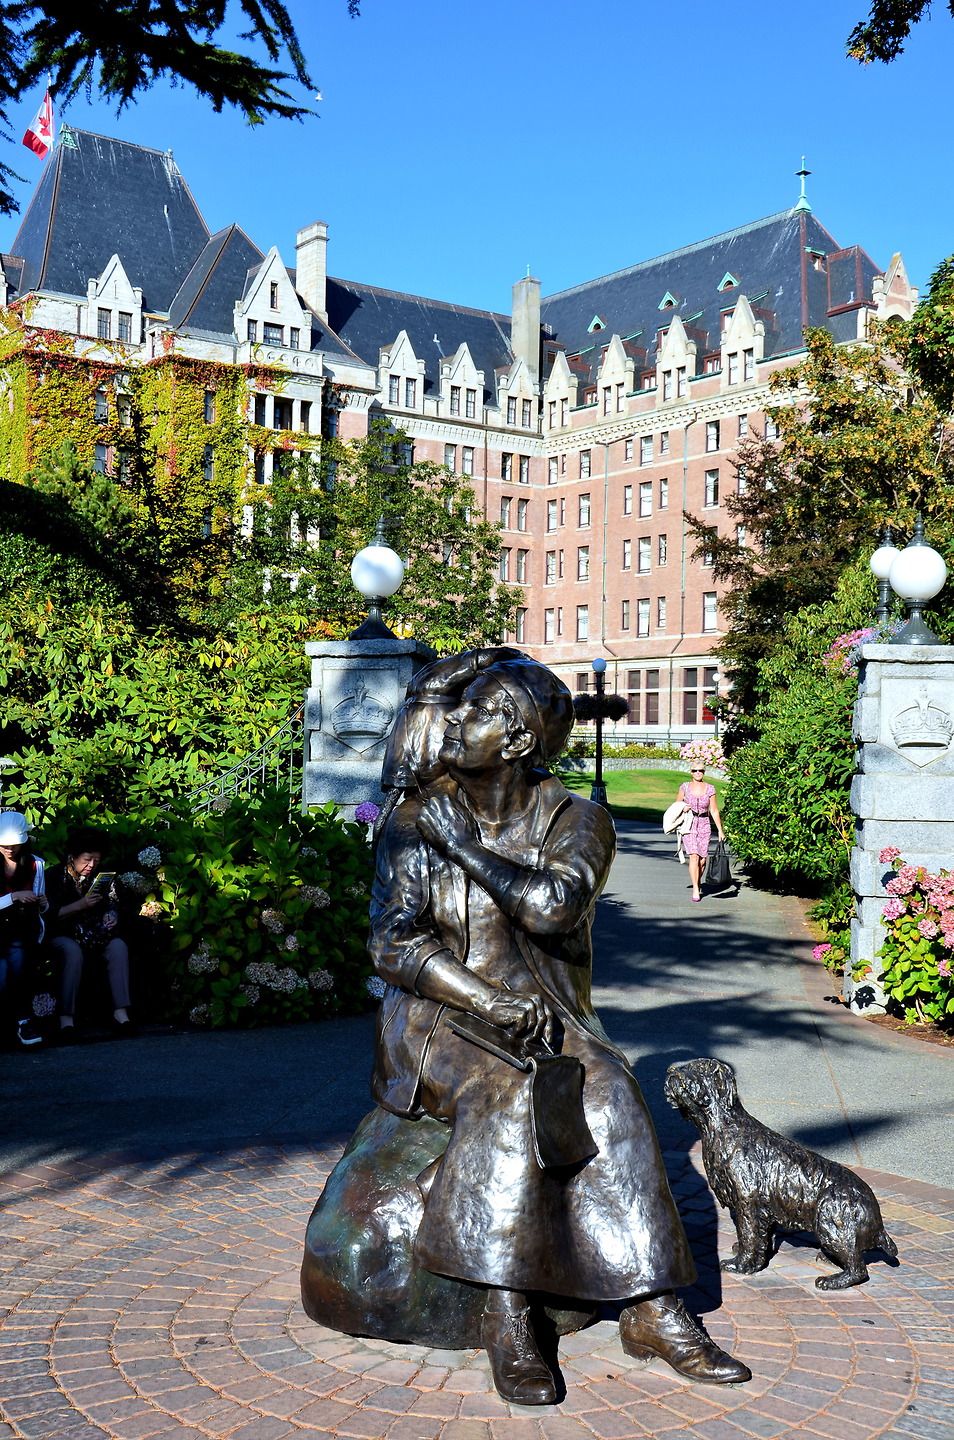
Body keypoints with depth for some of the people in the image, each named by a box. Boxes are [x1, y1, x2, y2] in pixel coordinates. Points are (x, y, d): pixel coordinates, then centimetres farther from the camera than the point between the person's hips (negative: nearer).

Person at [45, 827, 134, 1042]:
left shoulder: (102, 877, 9)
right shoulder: (56, 876, -2)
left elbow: (114, 907, 11)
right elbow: (50, 915, -11)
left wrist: (113, 916, -13)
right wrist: (80, 905, -21)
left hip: (95, 937, 4)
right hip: (63, 937, -4)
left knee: (119, 947, -27)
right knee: (73, 952, -38)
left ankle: (121, 1013, -32)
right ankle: (67, 1019, -40)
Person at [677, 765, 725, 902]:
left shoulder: (710, 789, 2)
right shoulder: (685, 786, 3)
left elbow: (714, 811, 4)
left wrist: (720, 829, 1)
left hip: (704, 826, 1)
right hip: (689, 825, -1)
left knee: (702, 859, 2)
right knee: (694, 856, -16)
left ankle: (698, 882, 30)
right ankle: (695, 889, -14)